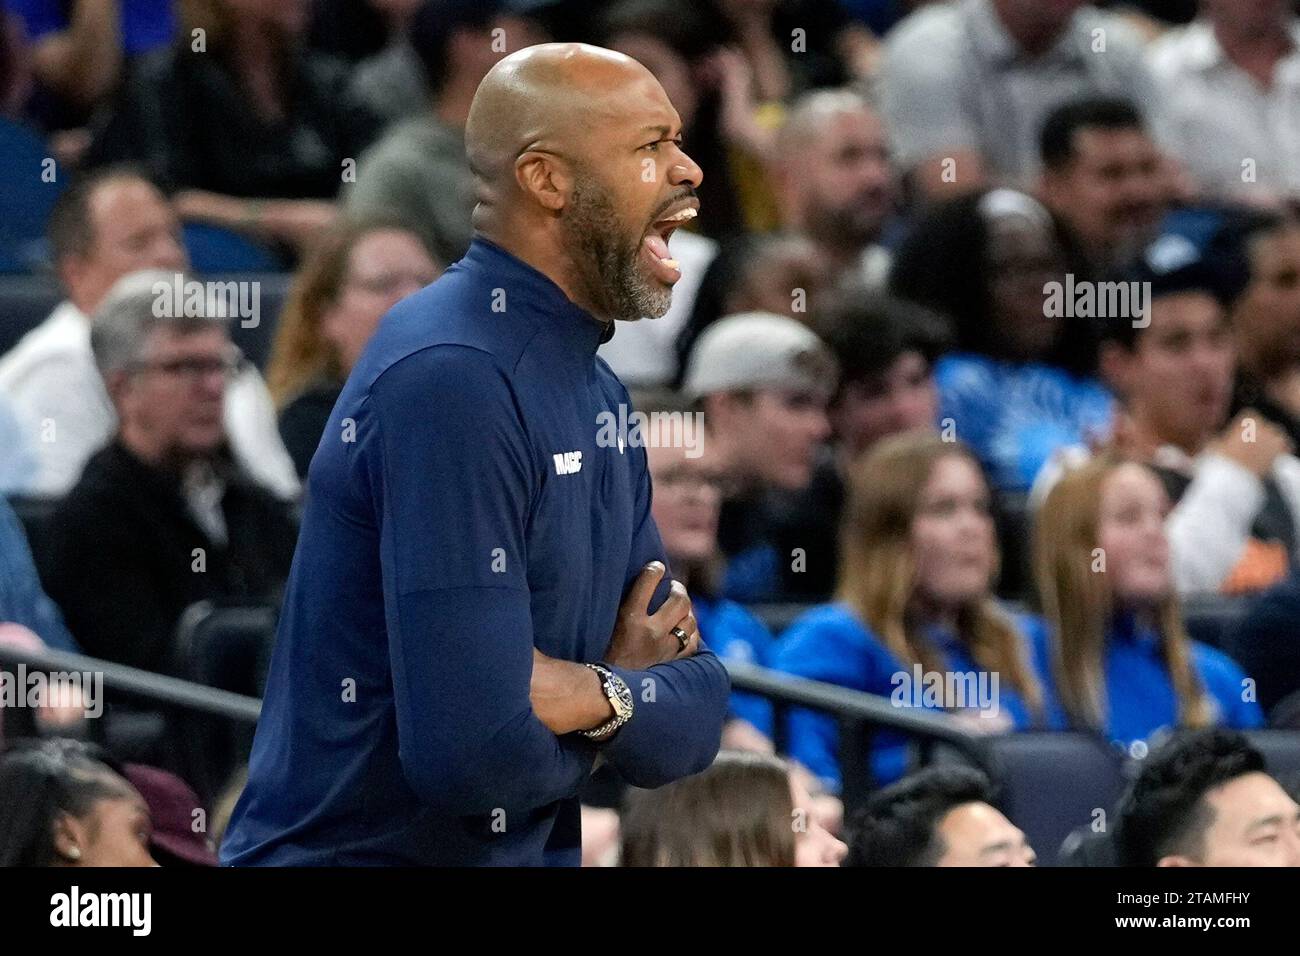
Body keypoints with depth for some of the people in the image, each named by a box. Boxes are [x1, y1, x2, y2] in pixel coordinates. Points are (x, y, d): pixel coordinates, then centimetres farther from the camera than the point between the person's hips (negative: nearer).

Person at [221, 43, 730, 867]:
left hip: (522, 849, 7)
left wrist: (585, 693, -15)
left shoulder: (595, 395, 8)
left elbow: (695, 725, 3)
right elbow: (475, 752, -25)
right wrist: (622, 693, -8)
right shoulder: (452, 381, -18)